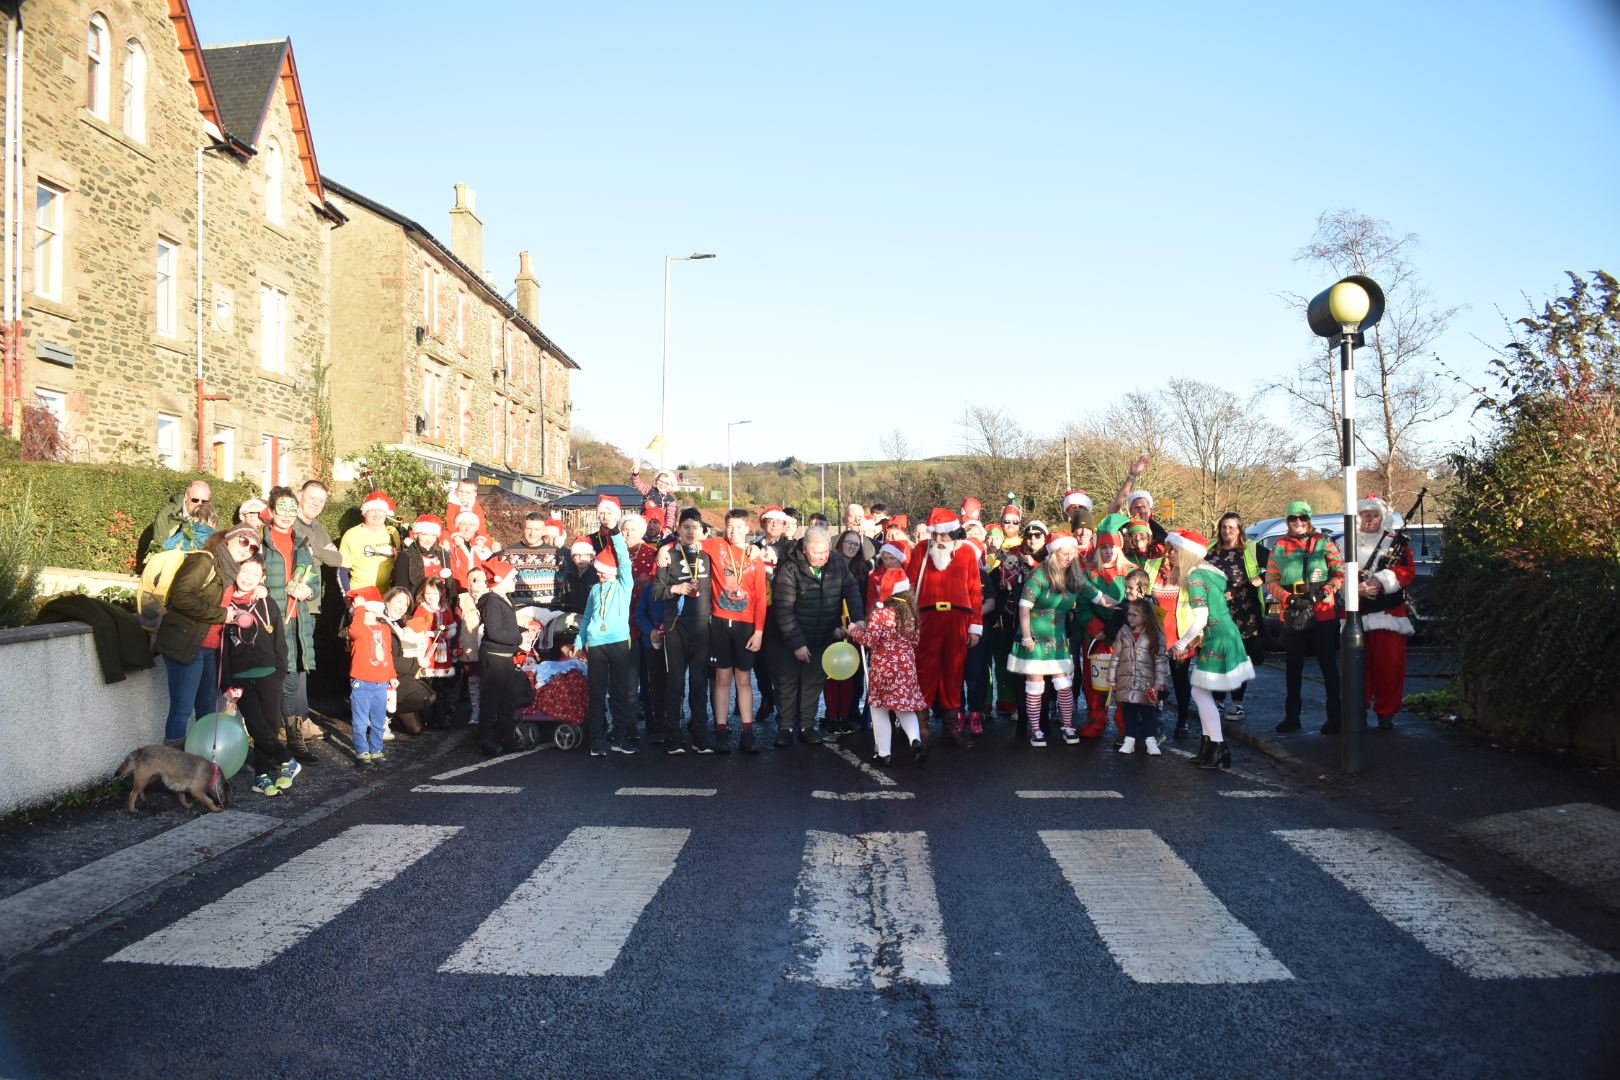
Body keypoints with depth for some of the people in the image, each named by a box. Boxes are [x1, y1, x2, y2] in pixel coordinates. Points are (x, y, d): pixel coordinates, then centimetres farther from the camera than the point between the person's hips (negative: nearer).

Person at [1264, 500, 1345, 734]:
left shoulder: (1324, 542, 2)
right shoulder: (1279, 546, 8)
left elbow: (1340, 572, -2)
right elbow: (1271, 580, 6)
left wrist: (1323, 592, -16)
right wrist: (1289, 598, -9)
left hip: (1323, 614, -3)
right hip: (1291, 616, 3)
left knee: (1328, 665, 1)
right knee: (1293, 667, 11)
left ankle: (1334, 717, 7)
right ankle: (1291, 716, 21)